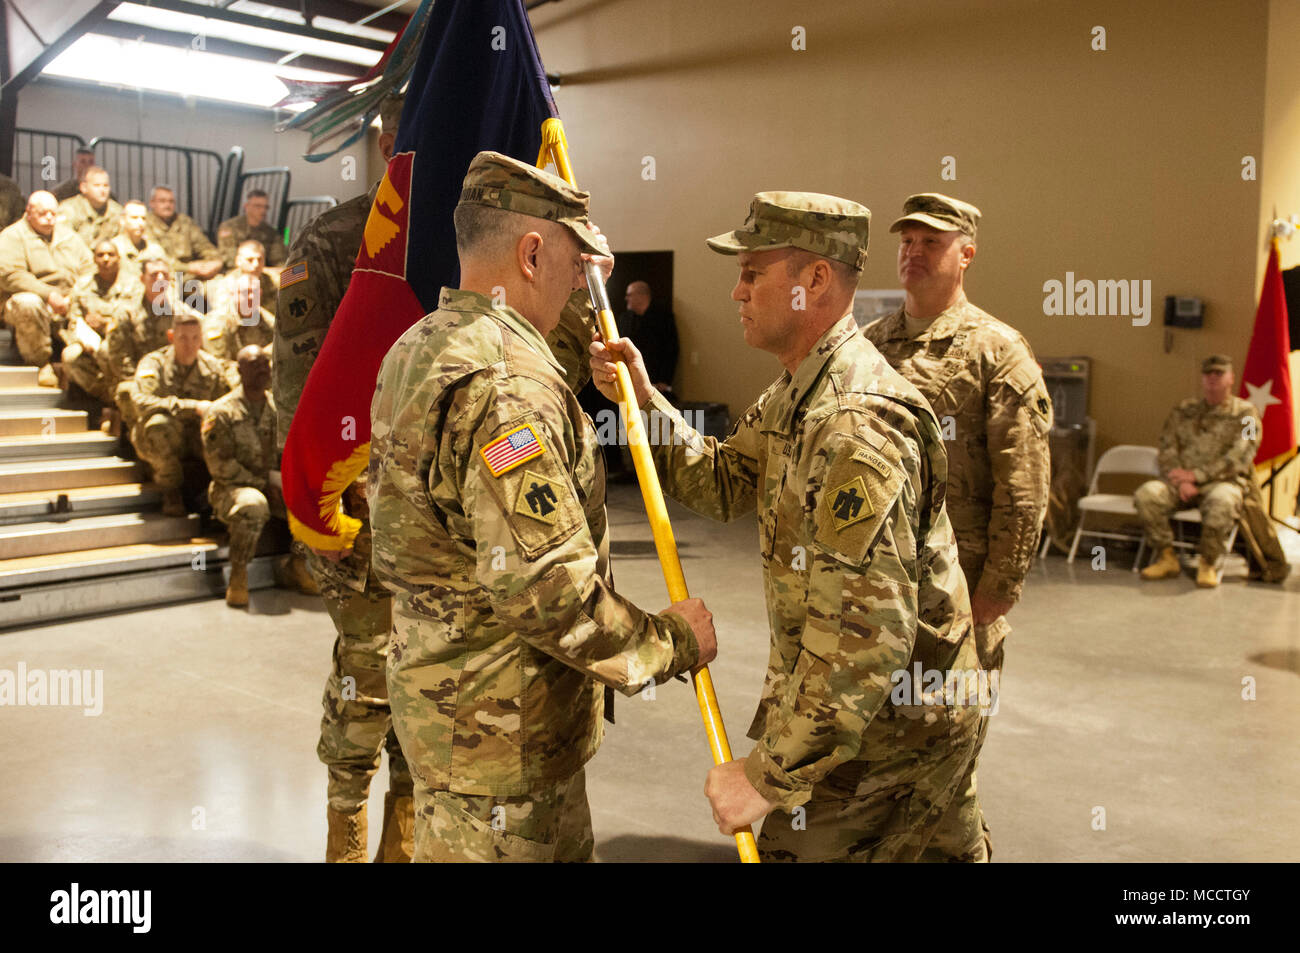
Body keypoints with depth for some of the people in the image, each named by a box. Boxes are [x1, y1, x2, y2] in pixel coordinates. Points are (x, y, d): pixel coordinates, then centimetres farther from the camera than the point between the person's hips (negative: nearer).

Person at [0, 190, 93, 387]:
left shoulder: (69, 236, 18)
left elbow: (89, 272, 11)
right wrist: (48, 294, -24)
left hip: (70, 306, 4)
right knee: (27, 304, -39)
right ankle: (41, 365, -20)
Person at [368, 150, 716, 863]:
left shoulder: (418, 346, 8)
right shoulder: (506, 379, -25)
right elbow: (544, 587, -29)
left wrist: (574, 319, 20)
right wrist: (670, 643, -16)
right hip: (497, 724, -10)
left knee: (566, 847, 24)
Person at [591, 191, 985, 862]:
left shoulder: (857, 426, -29)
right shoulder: (797, 393, 6)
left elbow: (866, 636, -32)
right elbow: (725, 484, 14)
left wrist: (769, 776, -27)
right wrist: (643, 400, 2)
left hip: (886, 726, -10)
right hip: (830, 694, 10)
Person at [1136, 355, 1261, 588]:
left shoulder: (1245, 413, 6)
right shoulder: (1183, 410, 16)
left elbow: (1240, 457, -7)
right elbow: (1167, 449, 8)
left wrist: (1196, 475, -15)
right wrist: (1180, 481, -11)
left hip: (1223, 481, -3)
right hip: (1180, 482, 3)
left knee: (1221, 501, -39)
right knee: (1146, 494, -26)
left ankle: (1208, 564, -17)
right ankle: (1166, 558, -11)